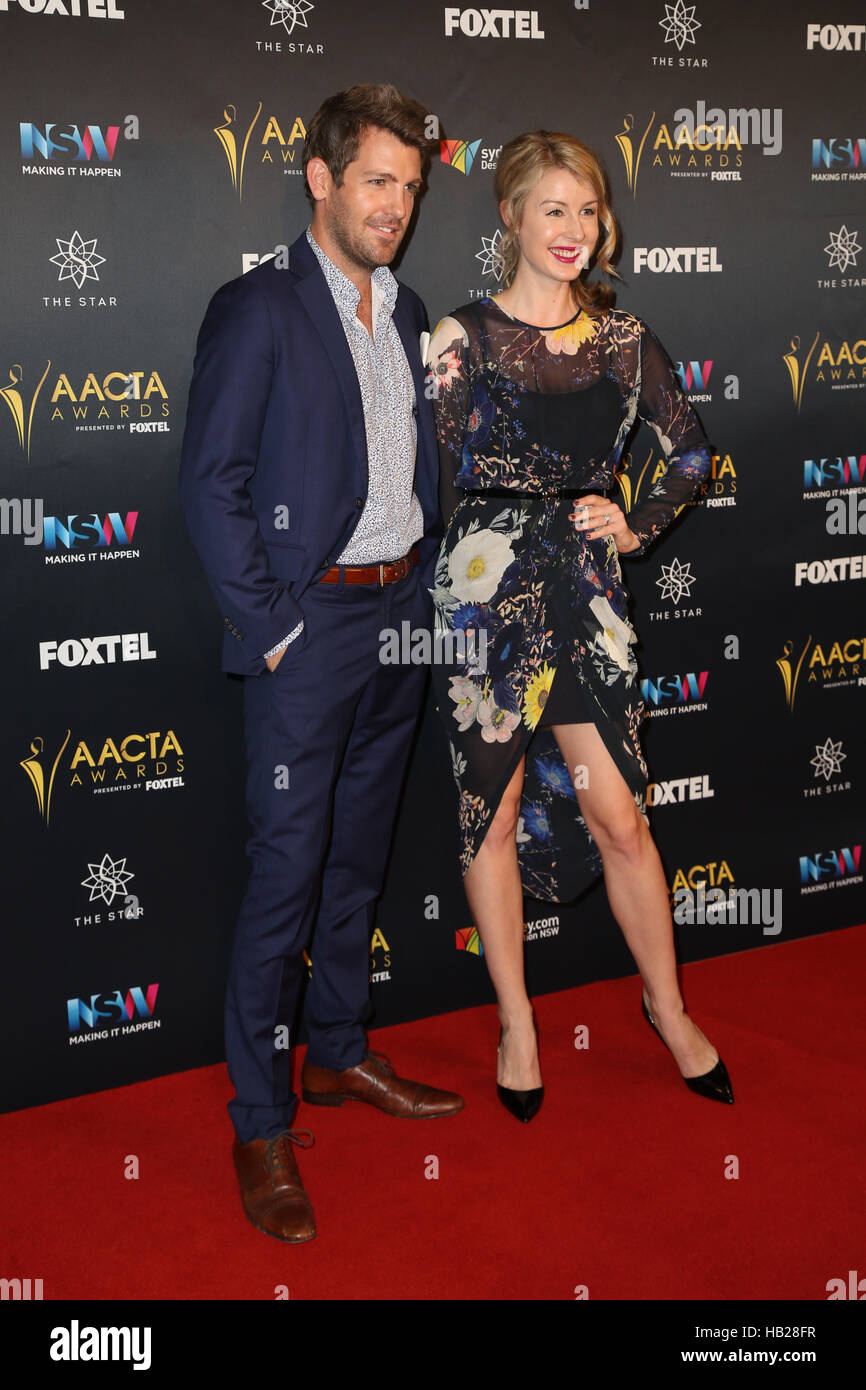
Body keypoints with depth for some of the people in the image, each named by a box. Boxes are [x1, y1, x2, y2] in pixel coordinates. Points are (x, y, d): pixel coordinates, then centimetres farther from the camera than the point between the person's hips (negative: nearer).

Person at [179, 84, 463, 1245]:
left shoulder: (409, 314, 14)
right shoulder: (258, 309, -7)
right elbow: (211, 483, -12)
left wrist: (426, 587, 10)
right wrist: (271, 626, -15)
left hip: (400, 622, 7)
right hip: (311, 625, -6)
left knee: (359, 858, 16)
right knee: (286, 876, -3)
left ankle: (339, 1055, 32)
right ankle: (261, 1126, 9)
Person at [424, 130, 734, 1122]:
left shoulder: (623, 340, 8)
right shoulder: (463, 339, -2)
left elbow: (691, 454, 17)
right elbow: (436, 486, -3)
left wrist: (636, 527, 6)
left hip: (586, 595, 2)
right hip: (488, 595, -2)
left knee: (617, 814, 3)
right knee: (494, 811, 7)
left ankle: (667, 1005, 24)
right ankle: (516, 1022, 24)